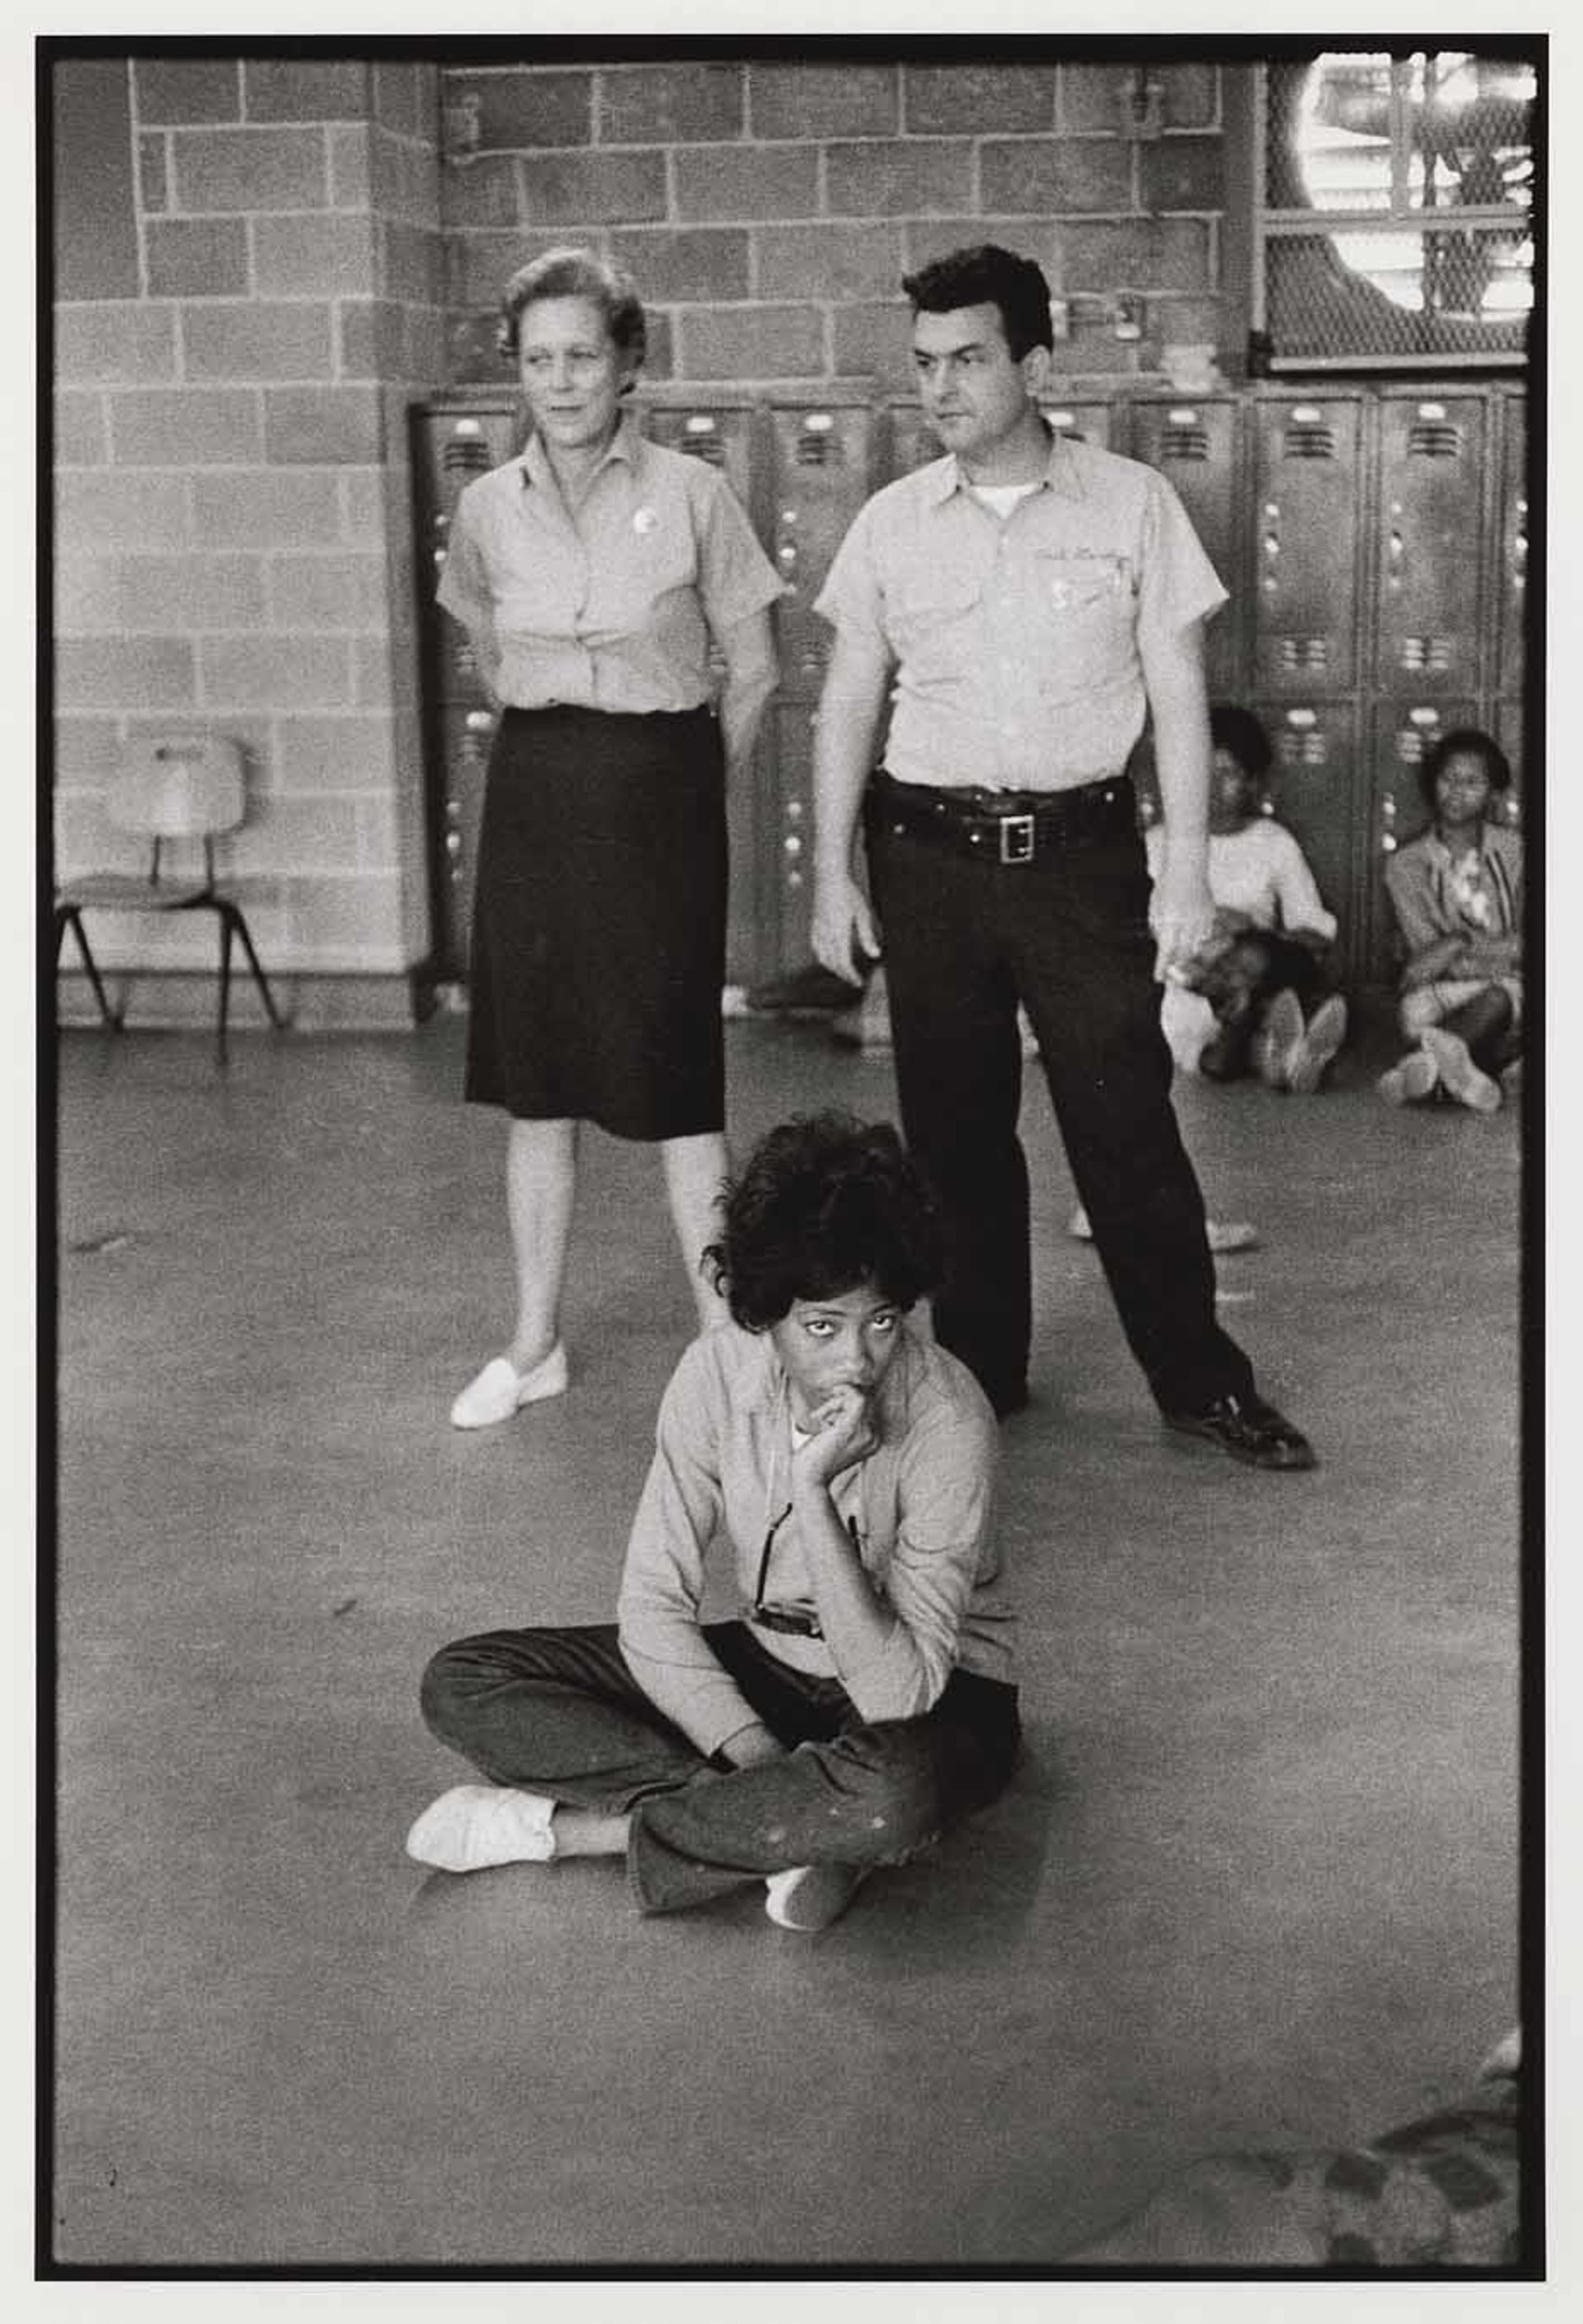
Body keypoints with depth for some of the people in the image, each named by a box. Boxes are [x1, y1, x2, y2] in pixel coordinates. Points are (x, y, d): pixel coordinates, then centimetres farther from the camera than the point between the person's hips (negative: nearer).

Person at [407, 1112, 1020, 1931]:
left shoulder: (946, 1419, -28)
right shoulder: (720, 1371, -17)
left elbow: (897, 1695, -31)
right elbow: (653, 1608, -13)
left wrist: (814, 1491, -40)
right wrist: (760, 1765, -25)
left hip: (932, 1696, -4)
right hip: (770, 1663, 4)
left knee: (893, 1790, -43)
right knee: (462, 1683, -12)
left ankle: (561, 1826, -21)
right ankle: (784, 1826, -21)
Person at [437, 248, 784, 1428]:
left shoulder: (692, 494, -6)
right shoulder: (489, 506, 3)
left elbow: (753, 668, 2)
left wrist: (691, 784, 4)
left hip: (660, 794, -3)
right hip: (533, 798, 3)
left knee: (678, 1084, -2)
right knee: (536, 1083, 8)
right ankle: (535, 1346, 20)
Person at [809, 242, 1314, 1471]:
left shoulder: (1132, 502, 0)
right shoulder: (892, 523, 5)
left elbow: (1177, 691, 0)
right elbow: (849, 706, 9)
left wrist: (1187, 864, -5)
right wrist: (833, 872, 5)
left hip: (1081, 850, -2)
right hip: (929, 853, 2)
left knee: (1127, 1121, -2)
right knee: (954, 1128, 8)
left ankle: (1203, 1382, 10)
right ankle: (977, 1375, 21)